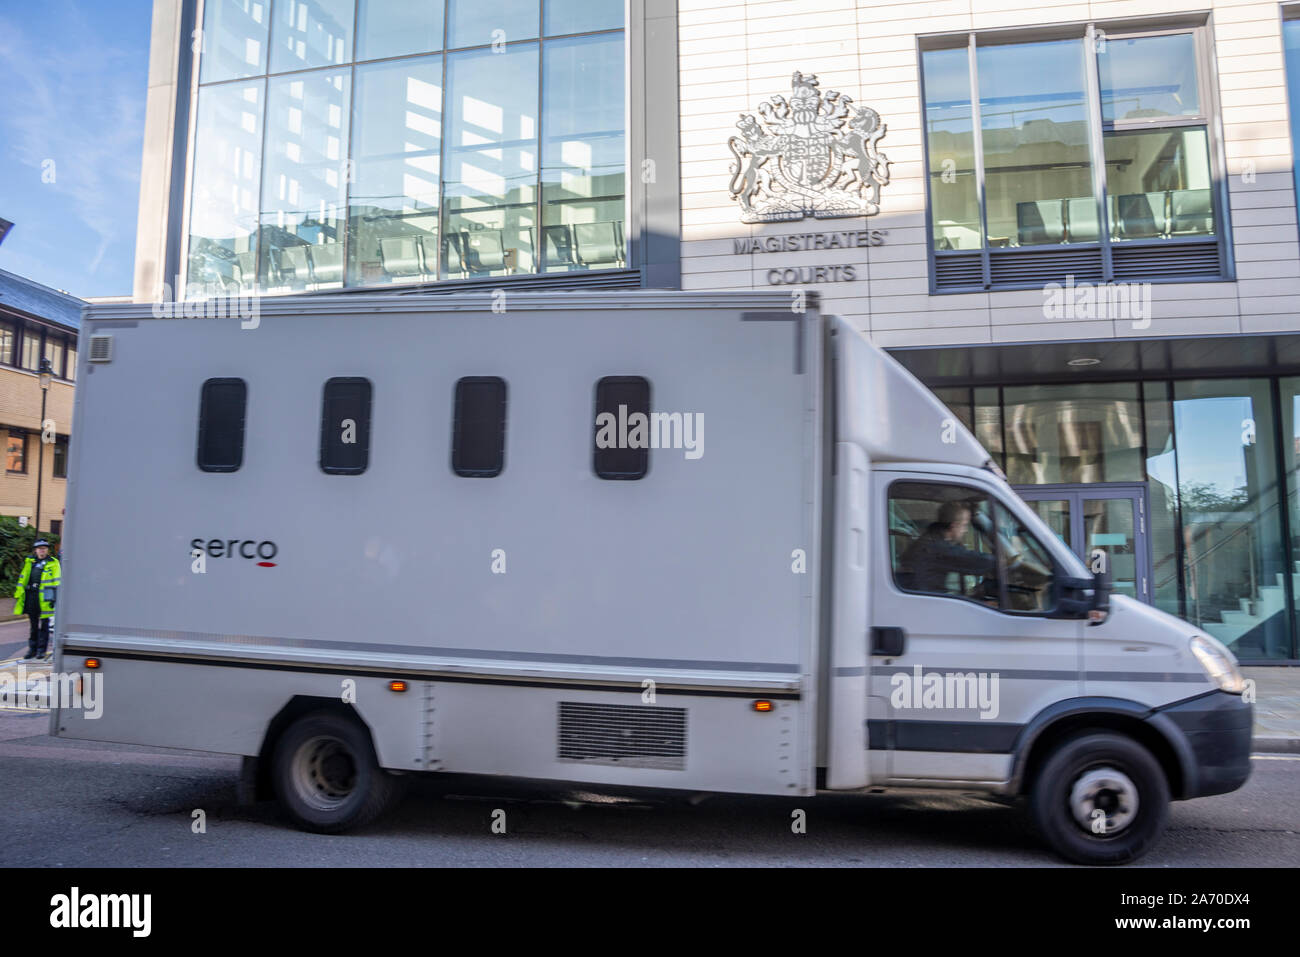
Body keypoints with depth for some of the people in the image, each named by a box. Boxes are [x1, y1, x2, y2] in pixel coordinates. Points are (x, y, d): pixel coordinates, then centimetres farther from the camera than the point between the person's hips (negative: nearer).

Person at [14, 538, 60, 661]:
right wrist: (19, 593, 12)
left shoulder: (53, 563, 2)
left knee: (44, 625, 0)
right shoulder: (30, 562, 14)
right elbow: (22, 579, 18)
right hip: (31, 597, 4)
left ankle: (41, 650, 6)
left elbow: (56, 582, -3)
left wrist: (54, 597, -10)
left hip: (45, 598, -4)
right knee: (33, 625, 11)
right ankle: (32, 650, 17)